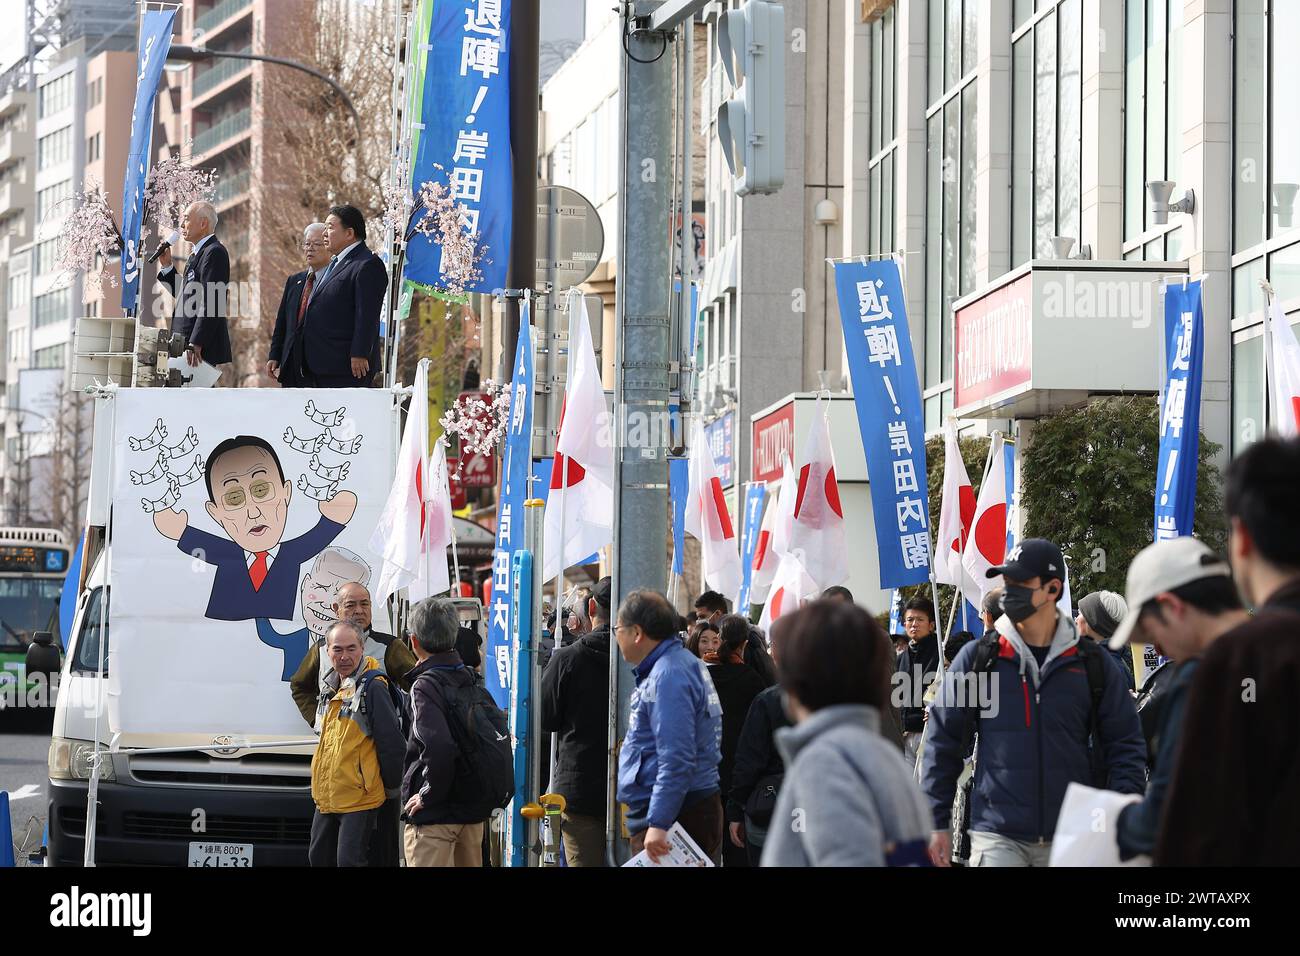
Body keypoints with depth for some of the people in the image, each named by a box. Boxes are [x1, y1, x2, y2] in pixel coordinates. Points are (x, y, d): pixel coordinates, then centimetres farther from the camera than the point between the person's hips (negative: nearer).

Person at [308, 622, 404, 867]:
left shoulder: (373, 688, -14)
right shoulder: (333, 689, 13)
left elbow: (391, 741, -15)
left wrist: (391, 787, -7)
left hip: (360, 799, -9)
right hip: (326, 798, 9)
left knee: (349, 861, -11)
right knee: (319, 857, 14)